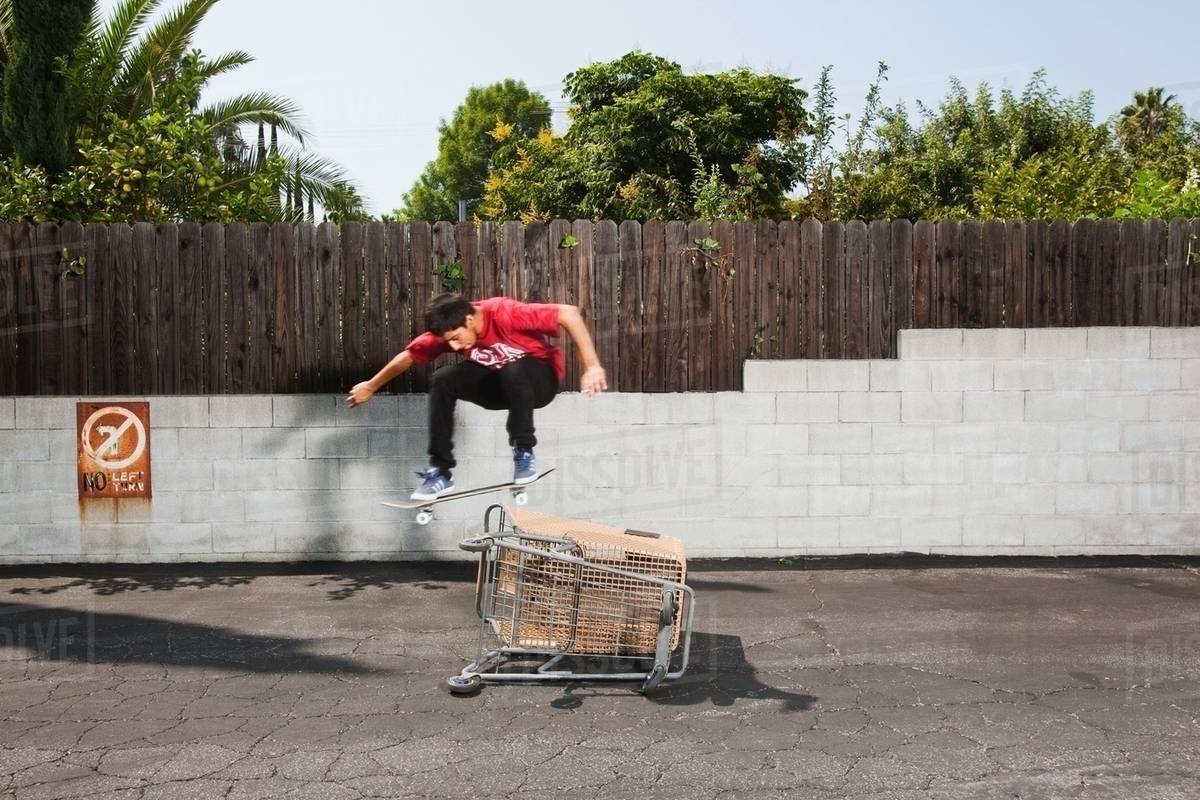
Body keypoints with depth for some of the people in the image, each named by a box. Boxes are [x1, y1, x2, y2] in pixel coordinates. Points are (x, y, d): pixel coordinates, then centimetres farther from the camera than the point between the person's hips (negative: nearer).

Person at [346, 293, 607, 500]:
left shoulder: (504, 313, -31)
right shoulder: (448, 330, -14)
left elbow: (568, 313, -34)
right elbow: (408, 356, 1)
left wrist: (592, 366, -39)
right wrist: (370, 387, 10)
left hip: (541, 379, -5)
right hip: (500, 384, 5)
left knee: (513, 371, -38)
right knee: (443, 381, -17)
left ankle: (524, 453, -19)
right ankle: (440, 471, -9)